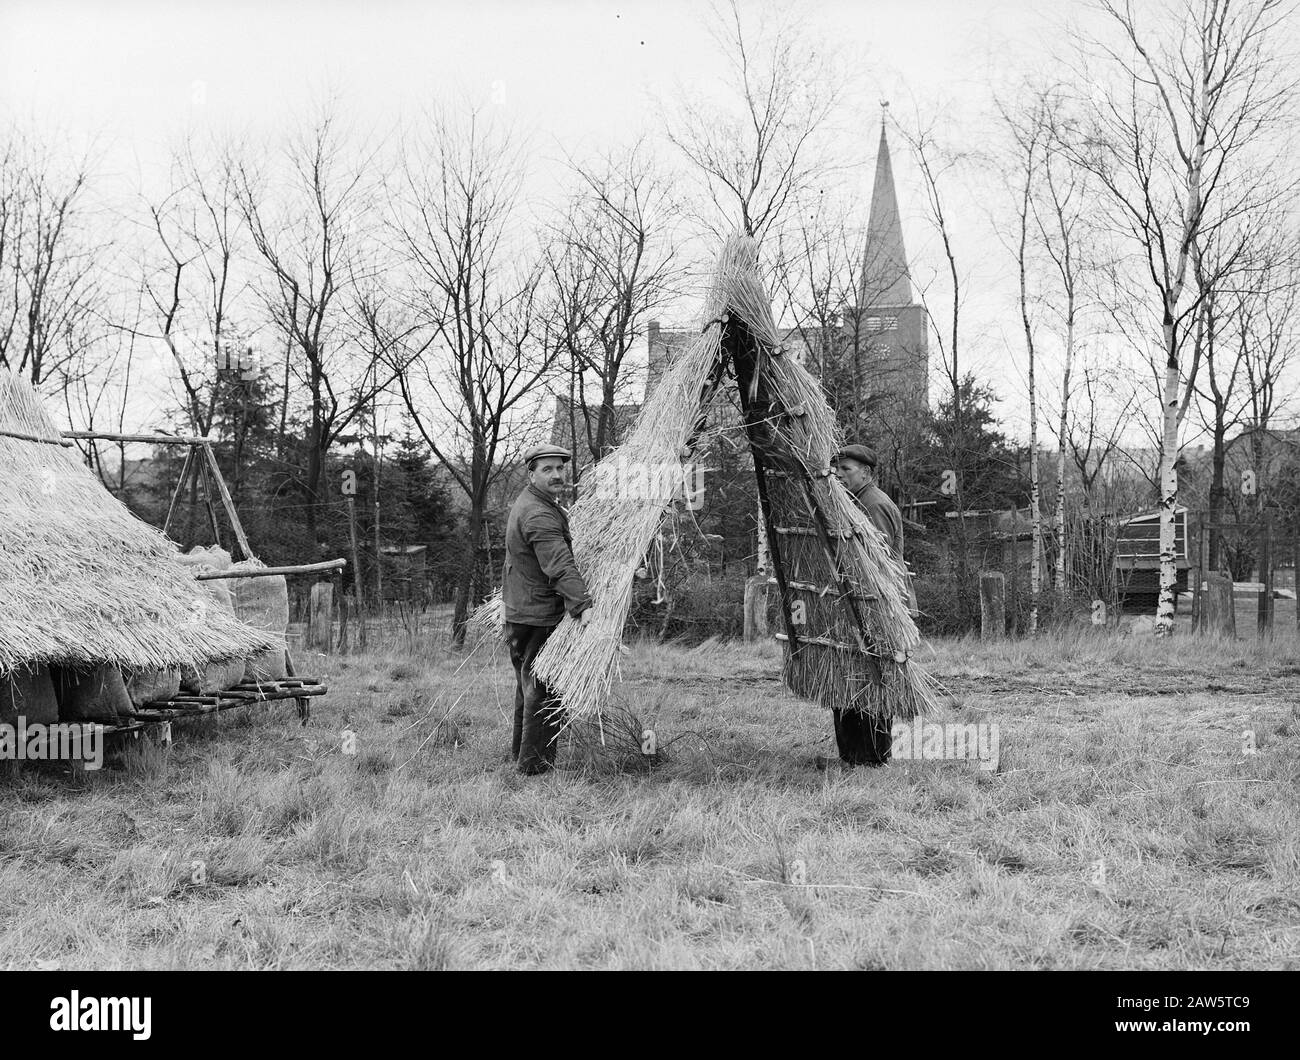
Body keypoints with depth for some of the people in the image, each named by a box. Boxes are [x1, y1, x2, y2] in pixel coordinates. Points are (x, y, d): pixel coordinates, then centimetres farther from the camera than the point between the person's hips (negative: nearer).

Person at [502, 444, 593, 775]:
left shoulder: (527, 502, 12)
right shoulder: (539, 516, -22)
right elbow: (560, 566, -36)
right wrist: (583, 606, -45)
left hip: (519, 612, 11)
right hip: (540, 615, -11)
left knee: (529, 685, 21)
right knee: (545, 689, -5)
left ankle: (520, 751, 33)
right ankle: (535, 763, -1)